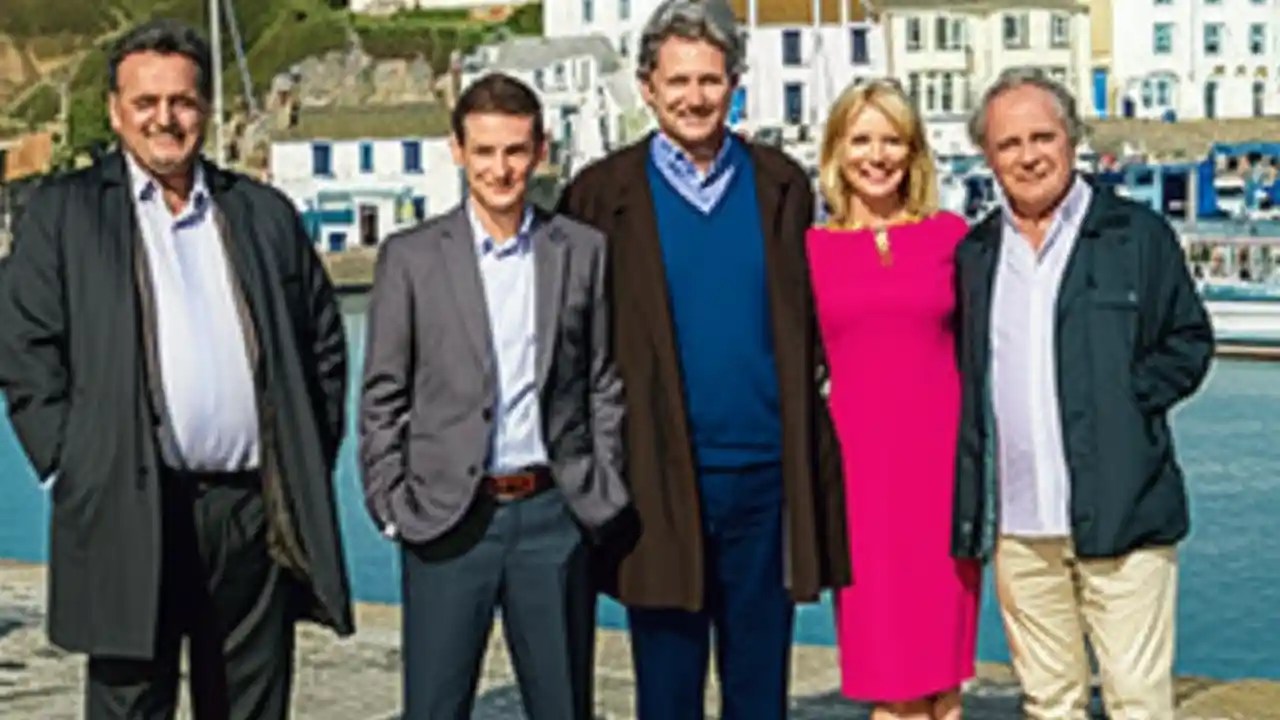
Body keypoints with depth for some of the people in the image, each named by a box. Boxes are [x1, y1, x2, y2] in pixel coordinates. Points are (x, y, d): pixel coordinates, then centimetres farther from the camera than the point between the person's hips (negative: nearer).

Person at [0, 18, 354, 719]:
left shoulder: (265, 214, 14)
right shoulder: (62, 213, 5)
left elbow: (324, 343, 17)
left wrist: (311, 466, 9)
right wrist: (70, 468, -6)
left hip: (258, 510, 3)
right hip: (129, 514, -3)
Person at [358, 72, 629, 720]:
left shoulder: (583, 251, 6)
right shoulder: (411, 257, 2)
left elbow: (605, 384, 10)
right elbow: (383, 397, 4)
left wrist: (605, 492, 3)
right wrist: (391, 504, -3)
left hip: (555, 515, 1)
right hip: (448, 520, -1)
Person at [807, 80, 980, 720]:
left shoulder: (951, 235, 6)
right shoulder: (809, 250, 6)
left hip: (942, 462, 0)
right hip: (858, 468, 0)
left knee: (942, 658, 4)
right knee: (888, 665, 2)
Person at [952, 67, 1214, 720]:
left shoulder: (1138, 235, 3)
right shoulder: (972, 252, 13)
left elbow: (1188, 342, 5)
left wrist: (1126, 401, -10)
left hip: (1119, 517, -3)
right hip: (1015, 525, 3)